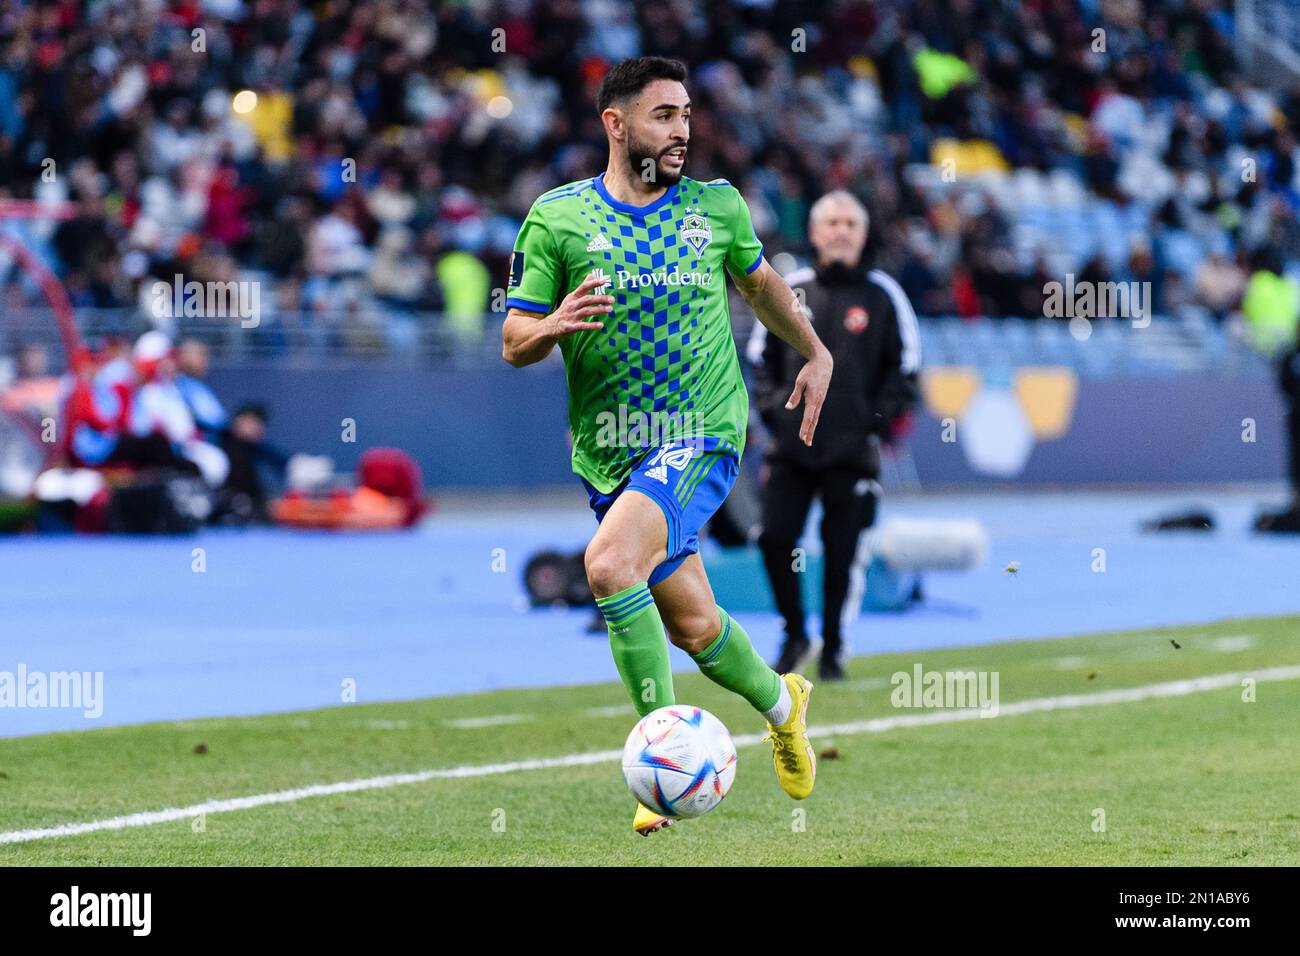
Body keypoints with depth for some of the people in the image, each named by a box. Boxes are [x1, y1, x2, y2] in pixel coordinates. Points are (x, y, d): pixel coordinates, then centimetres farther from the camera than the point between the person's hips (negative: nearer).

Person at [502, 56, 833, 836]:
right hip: (610, 451, 2)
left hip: (703, 434, -2)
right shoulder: (556, 218, 0)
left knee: (609, 564, -27)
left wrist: (814, 353, 34)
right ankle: (781, 702, 42)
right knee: (691, 626, 11)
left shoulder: (718, 208, 4)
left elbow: (760, 280, 25)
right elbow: (513, 341, 1)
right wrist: (553, 326, -21)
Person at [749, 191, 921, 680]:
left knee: (843, 553, 0)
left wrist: (880, 417, -4)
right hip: (792, 443, 2)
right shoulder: (790, 291, 8)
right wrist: (771, 406, 2)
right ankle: (794, 633, 14)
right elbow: (762, 354, 16)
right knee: (774, 538, -7)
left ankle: (833, 649, 15)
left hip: (853, 450, -2)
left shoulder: (882, 295, 3)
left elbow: (904, 365, 6)